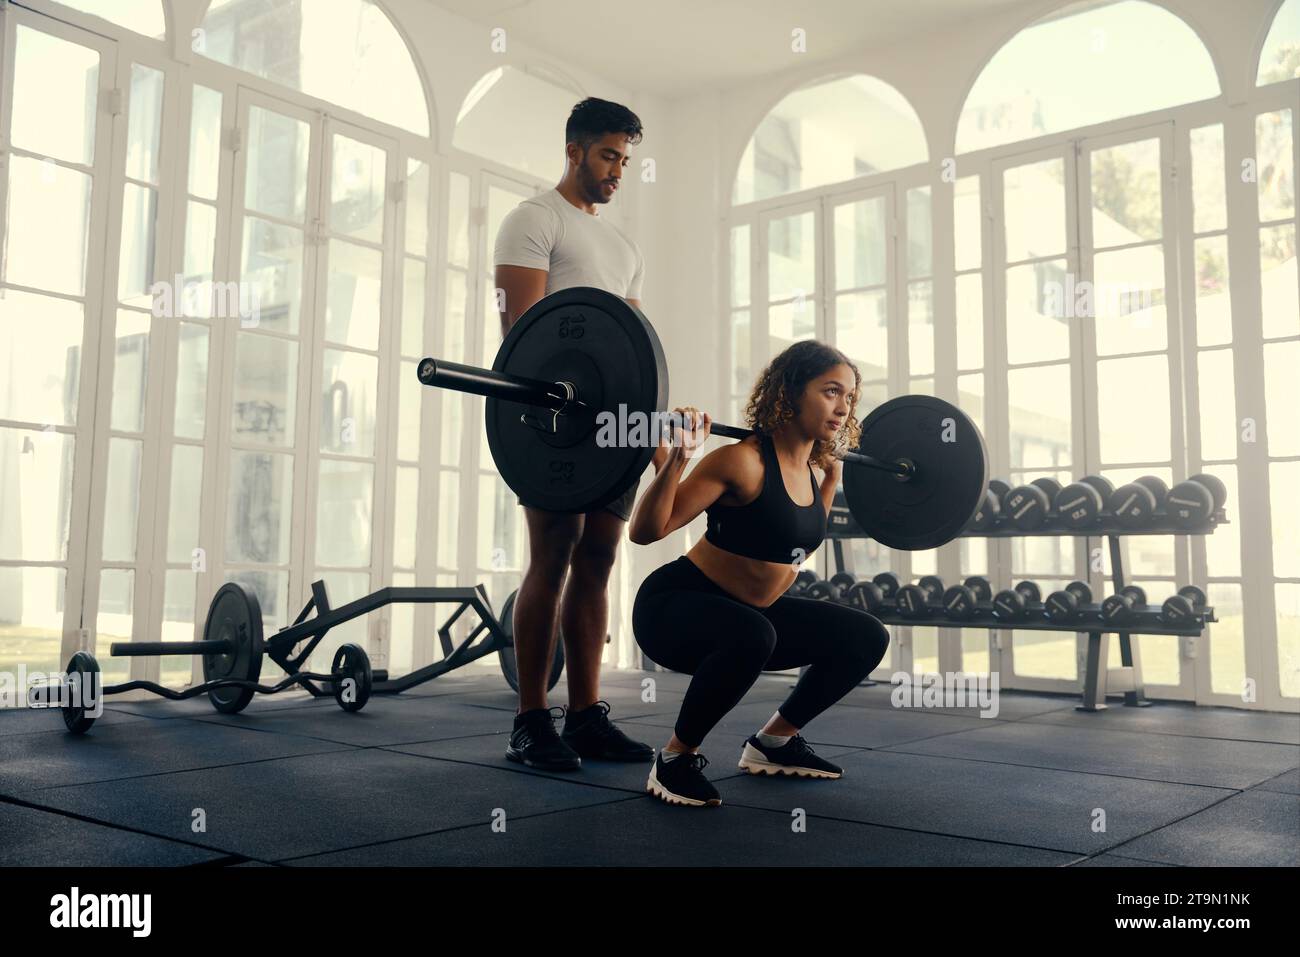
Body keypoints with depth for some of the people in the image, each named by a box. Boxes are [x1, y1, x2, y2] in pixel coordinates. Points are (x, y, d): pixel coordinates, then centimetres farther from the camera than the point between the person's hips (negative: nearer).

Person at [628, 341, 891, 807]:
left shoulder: (820, 470, 1)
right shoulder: (743, 461, -23)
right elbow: (645, 531, -24)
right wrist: (676, 458, -36)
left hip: (750, 610, 8)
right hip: (674, 607, -8)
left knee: (865, 638, 2)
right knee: (750, 635, -40)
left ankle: (772, 742, 18)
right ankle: (675, 759, -14)